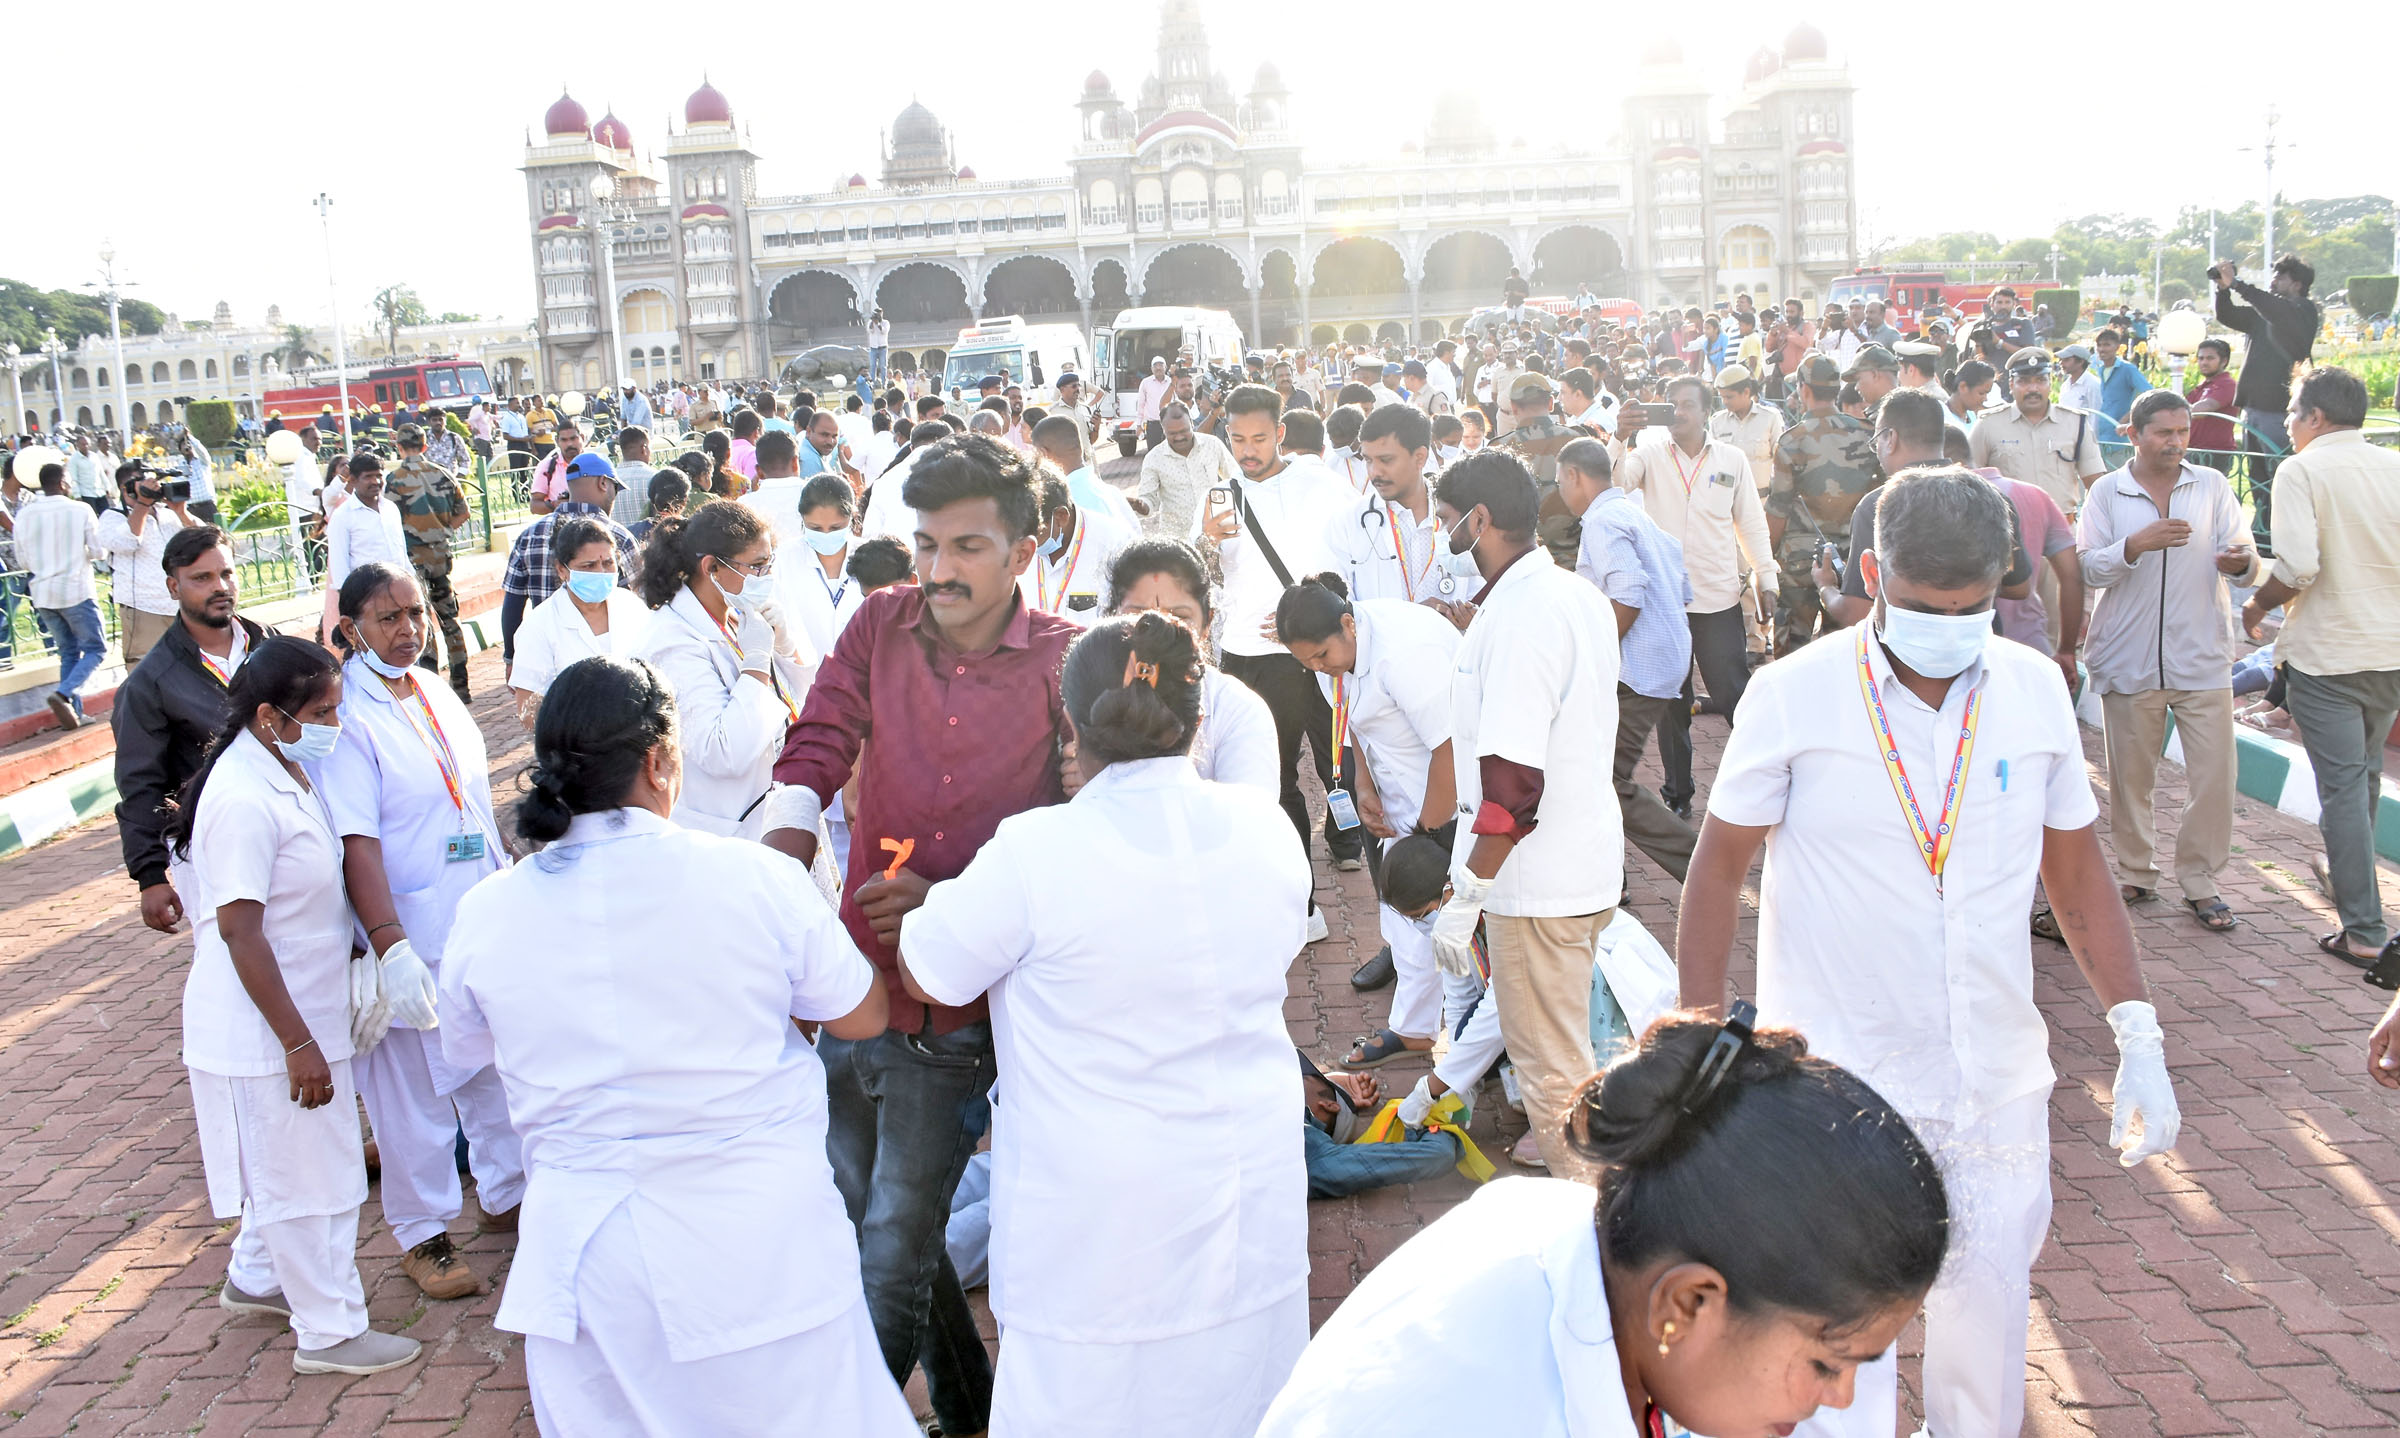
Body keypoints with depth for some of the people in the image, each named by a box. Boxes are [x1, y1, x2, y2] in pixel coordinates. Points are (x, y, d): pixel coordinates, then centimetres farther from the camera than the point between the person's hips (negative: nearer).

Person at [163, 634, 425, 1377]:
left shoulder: (284, 770, 4)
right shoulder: (244, 800, -26)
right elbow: (239, 930, -25)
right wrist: (299, 1045, -22)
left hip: (304, 1009, 10)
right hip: (266, 1031, -10)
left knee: (290, 1167, 25)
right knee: (309, 1178, 4)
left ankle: (256, 1277, 46)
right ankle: (331, 1332, 18)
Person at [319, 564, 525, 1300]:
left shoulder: (437, 696, 7)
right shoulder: (344, 717, -16)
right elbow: (356, 843, -22)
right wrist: (392, 950, -27)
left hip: (484, 924, 7)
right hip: (413, 935, -7)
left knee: (496, 1064, 18)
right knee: (413, 1086, 6)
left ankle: (506, 1194, 38)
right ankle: (423, 1233, 23)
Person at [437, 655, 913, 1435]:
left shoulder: (483, 916, -5)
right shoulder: (752, 878, -13)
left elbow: (468, 1048, 14)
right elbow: (863, 1014, 0)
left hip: (585, 1251, 3)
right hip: (758, 1245, -2)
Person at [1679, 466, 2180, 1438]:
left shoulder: (2035, 689, 0)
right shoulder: (1793, 696, -10)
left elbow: (2078, 872, 10)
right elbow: (1717, 871, -3)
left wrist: (2139, 1036, 4)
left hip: (1999, 1089, 4)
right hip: (1836, 1079, -3)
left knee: (1986, 1334, 15)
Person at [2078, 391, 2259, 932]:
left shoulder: (2212, 487, 7)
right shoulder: (2107, 492, 4)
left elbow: (2247, 565, 2)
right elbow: (2087, 569, -4)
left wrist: (2242, 563, -22)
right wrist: (2136, 545, -21)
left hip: (2202, 659, 1)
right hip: (2128, 659, -1)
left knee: (2213, 775, -1)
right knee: (2130, 776, 6)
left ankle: (2200, 882, 12)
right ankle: (2136, 875, 22)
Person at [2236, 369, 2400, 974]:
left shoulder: (2302, 470, -12)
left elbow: (2297, 565, -22)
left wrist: (2258, 607, -5)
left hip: (2326, 652, -6)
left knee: (2342, 786, -2)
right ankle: (2345, 875, 42)